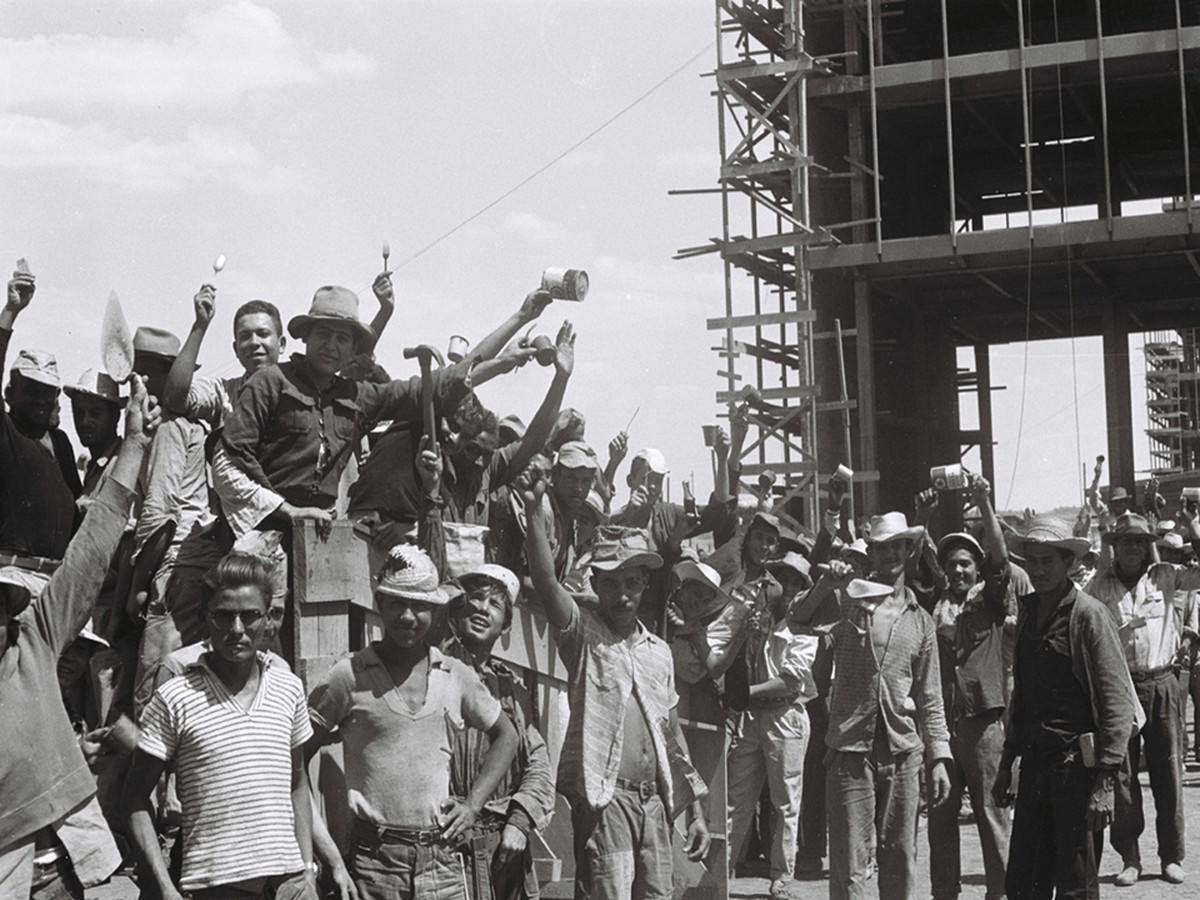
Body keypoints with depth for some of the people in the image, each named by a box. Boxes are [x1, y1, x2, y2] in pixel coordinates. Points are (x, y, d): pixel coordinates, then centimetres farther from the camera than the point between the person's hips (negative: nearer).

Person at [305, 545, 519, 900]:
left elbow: (505, 736, 22)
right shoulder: (350, 676, -1)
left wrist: (473, 804, 11)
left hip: (442, 856, 3)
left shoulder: (456, 676, 9)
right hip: (374, 855, -3)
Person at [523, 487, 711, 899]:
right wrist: (534, 510, -30)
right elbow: (546, 583, -19)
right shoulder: (583, 633, -1)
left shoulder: (659, 652, 15)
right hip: (604, 799, -6)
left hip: (654, 800, 6)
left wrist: (696, 808, 19)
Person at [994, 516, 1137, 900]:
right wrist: (1007, 763, 19)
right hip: (1035, 763, 7)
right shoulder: (1028, 611, 13)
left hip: (1077, 763, -7)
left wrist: (1105, 781, -17)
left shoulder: (1088, 614, -8)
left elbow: (1117, 702, -12)